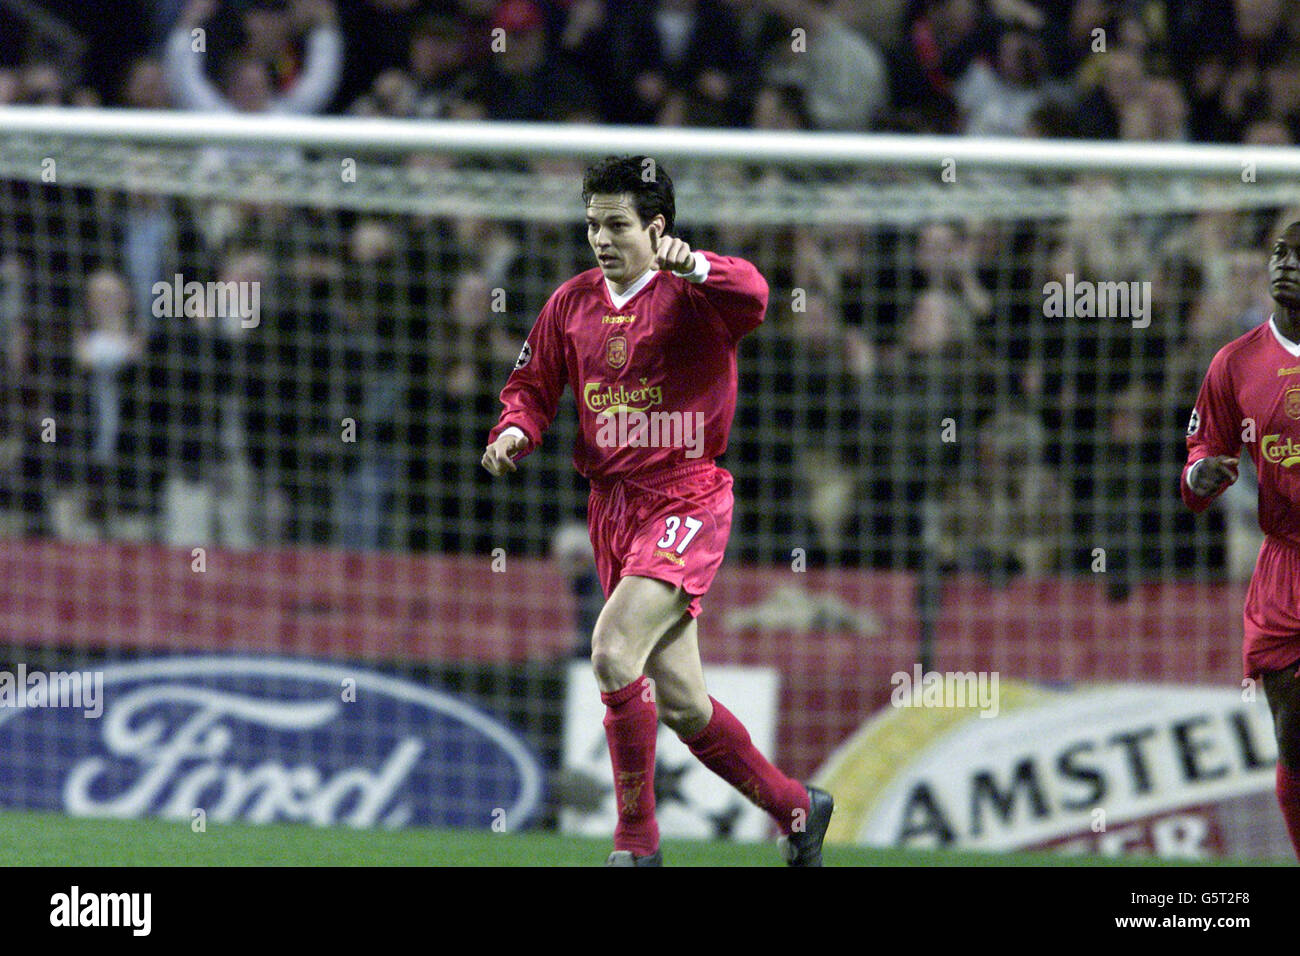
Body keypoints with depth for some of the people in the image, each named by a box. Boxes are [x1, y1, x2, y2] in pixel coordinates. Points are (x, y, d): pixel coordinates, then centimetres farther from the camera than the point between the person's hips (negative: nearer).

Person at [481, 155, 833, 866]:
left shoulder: (692, 294, -9)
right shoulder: (572, 302, 10)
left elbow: (751, 297, -30)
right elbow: (533, 386, 17)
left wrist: (696, 267, -50)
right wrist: (515, 430, -5)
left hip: (684, 503, -7)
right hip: (611, 508, 7)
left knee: (613, 653, -24)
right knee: (680, 704, 9)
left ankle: (637, 840, -12)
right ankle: (796, 808, 29)